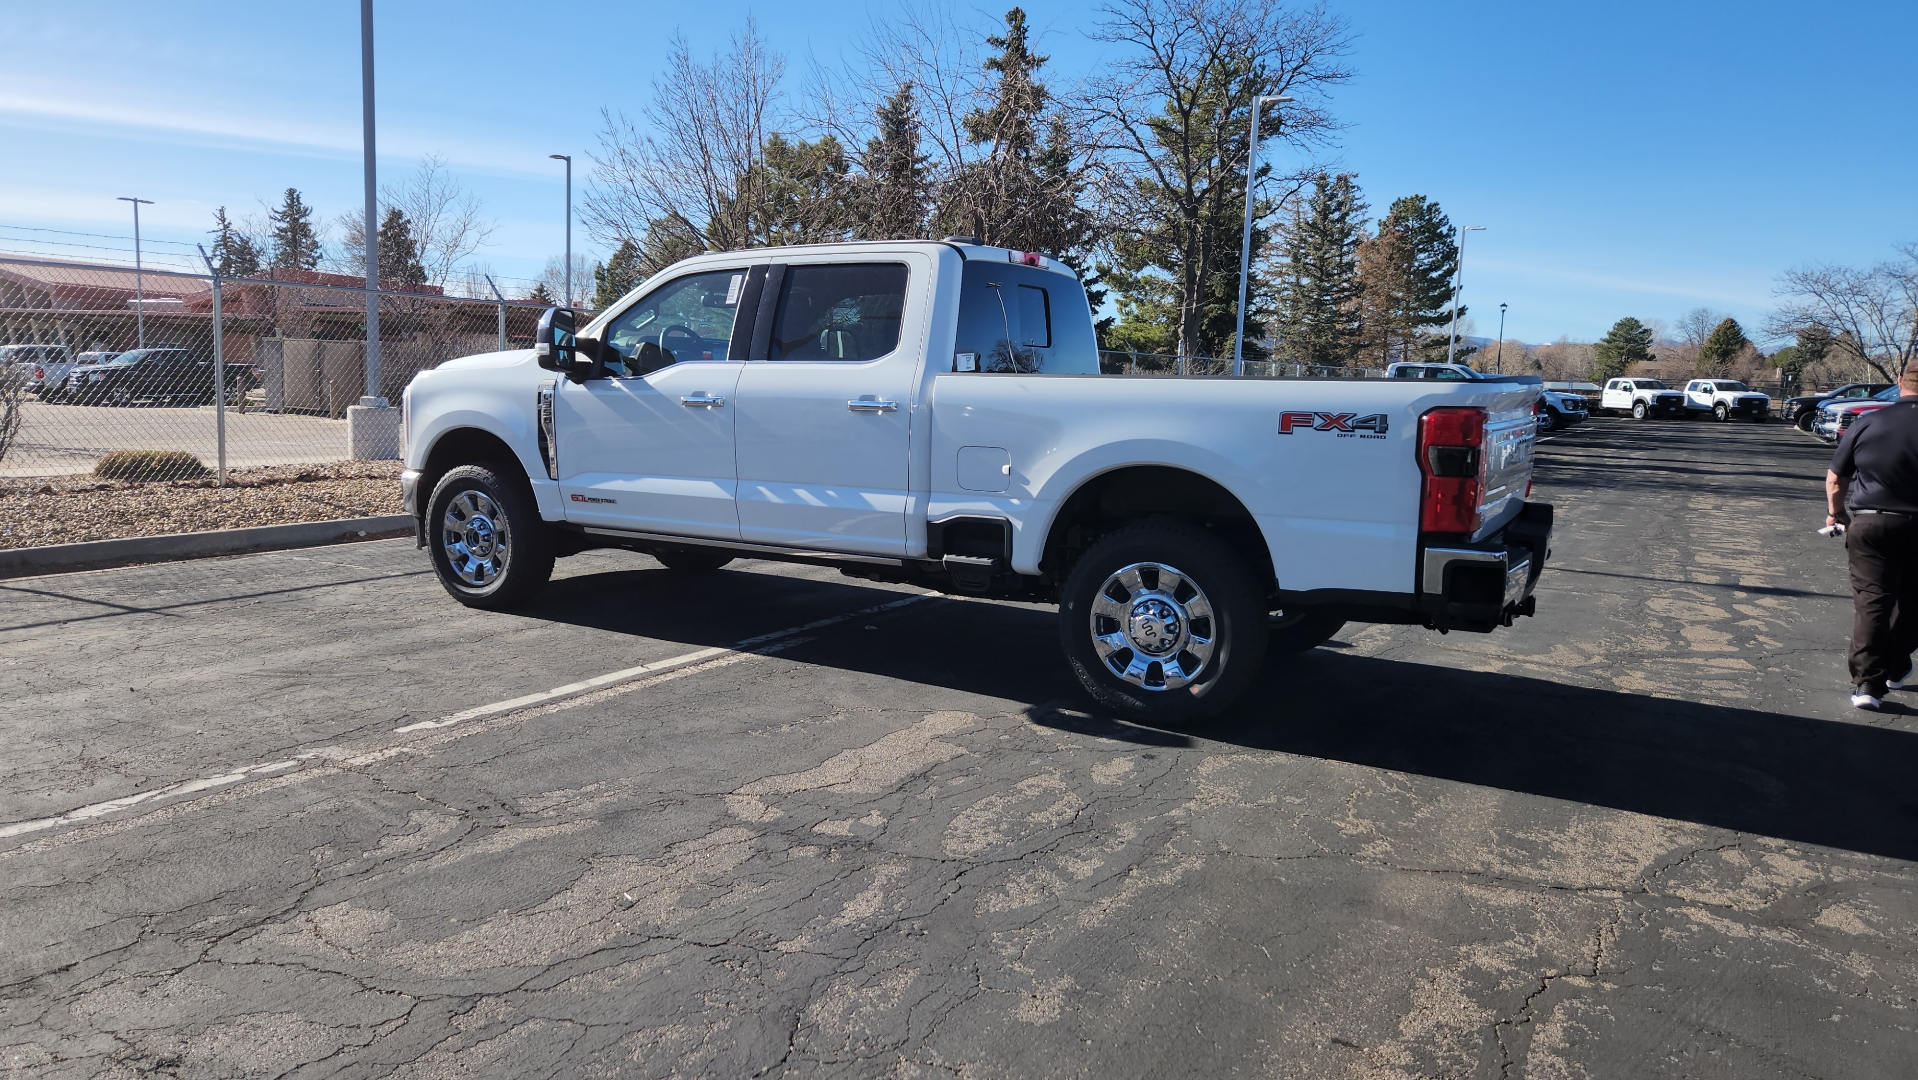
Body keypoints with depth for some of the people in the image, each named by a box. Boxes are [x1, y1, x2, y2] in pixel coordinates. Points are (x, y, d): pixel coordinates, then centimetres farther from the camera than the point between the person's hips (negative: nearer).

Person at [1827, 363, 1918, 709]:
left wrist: (1836, 512, 22)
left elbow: (1835, 477, 6)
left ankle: (1867, 683, -7)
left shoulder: (1868, 422, -2)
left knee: (1871, 602, 0)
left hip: (1869, 524, 0)